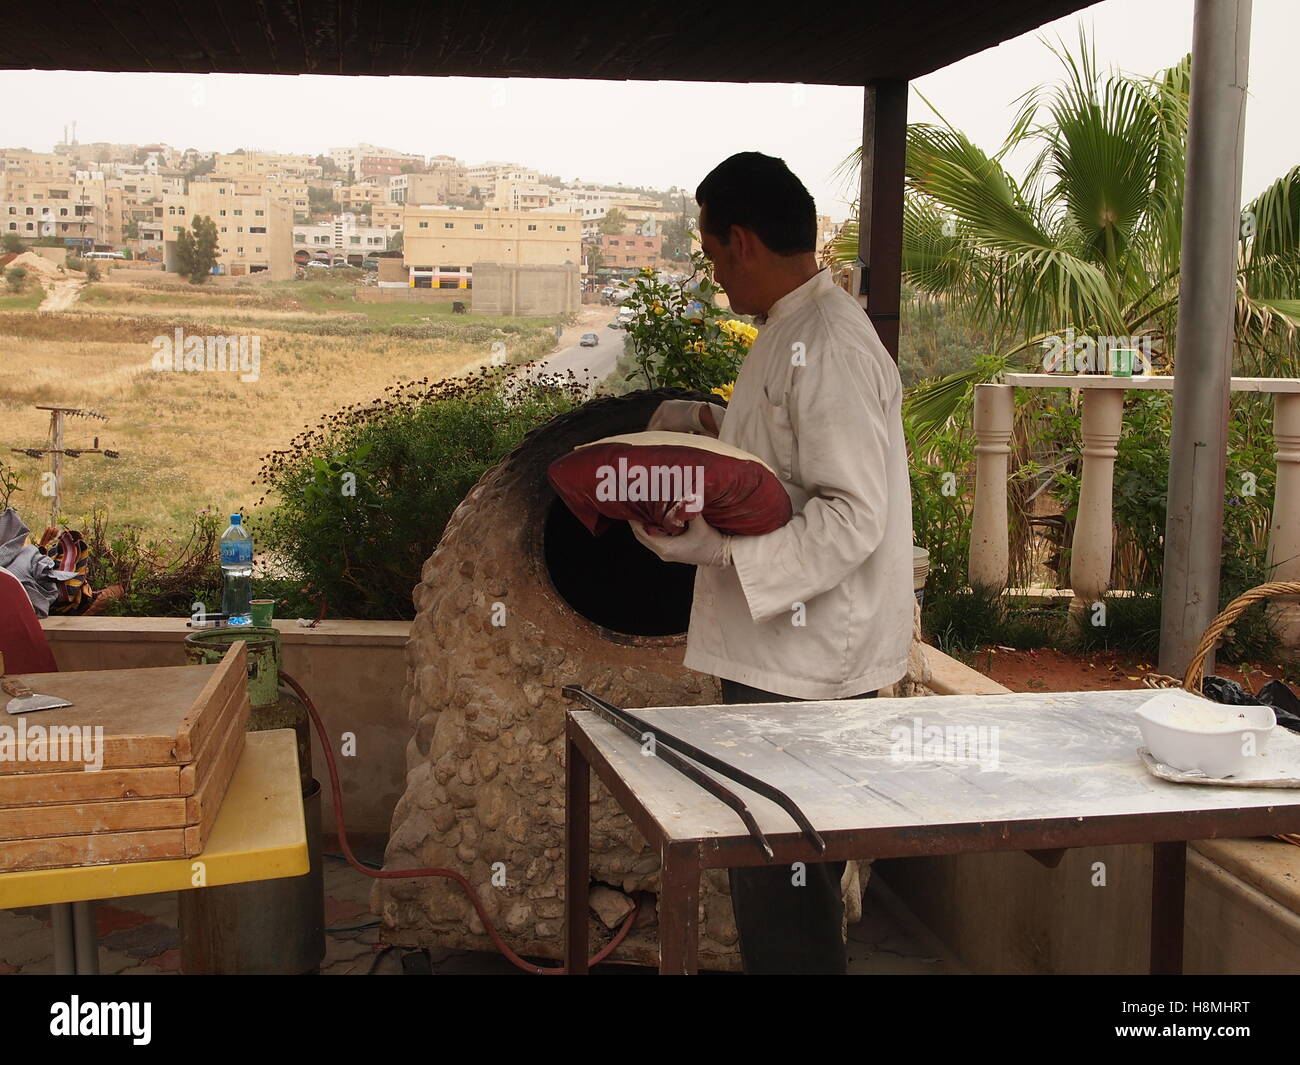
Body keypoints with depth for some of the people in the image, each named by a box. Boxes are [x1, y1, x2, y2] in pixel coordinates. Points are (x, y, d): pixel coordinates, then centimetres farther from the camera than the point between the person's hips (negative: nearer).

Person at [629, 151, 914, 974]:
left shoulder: (828, 349, -19)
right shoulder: (795, 330, 13)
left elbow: (853, 518, -24)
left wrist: (719, 547, -28)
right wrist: (718, 428, 17)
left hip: (807, 665, -10)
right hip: (777, 647, 10)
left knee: (783, 888, -1)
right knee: (779, 881, 20)